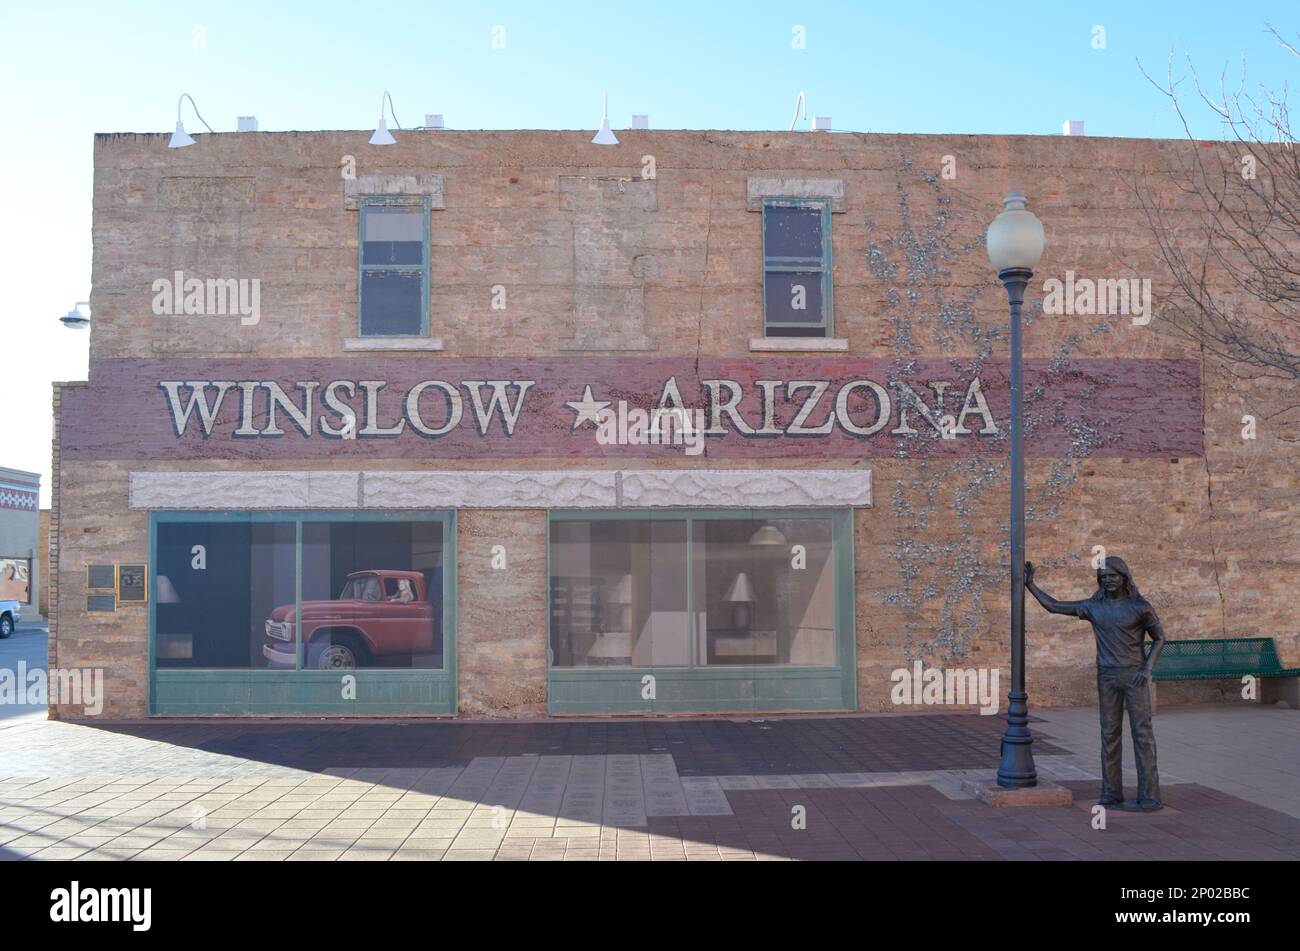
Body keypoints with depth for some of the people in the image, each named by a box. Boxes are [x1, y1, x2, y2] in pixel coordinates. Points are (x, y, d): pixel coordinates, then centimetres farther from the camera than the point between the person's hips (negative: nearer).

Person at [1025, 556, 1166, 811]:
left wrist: (1148, 669, -12)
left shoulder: (1141, 606, -5)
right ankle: (1112, 792, 12)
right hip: (1107, 678, 4)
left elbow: (1159, 638, 3)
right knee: (1110, 733, 5)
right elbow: (1053, 606, 11)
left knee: (1142, 733, -6)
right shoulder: (1094, 606, 5)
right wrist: (1030, 584, 7)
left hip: (1135, 676, -3)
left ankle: (1150, 795, -2)